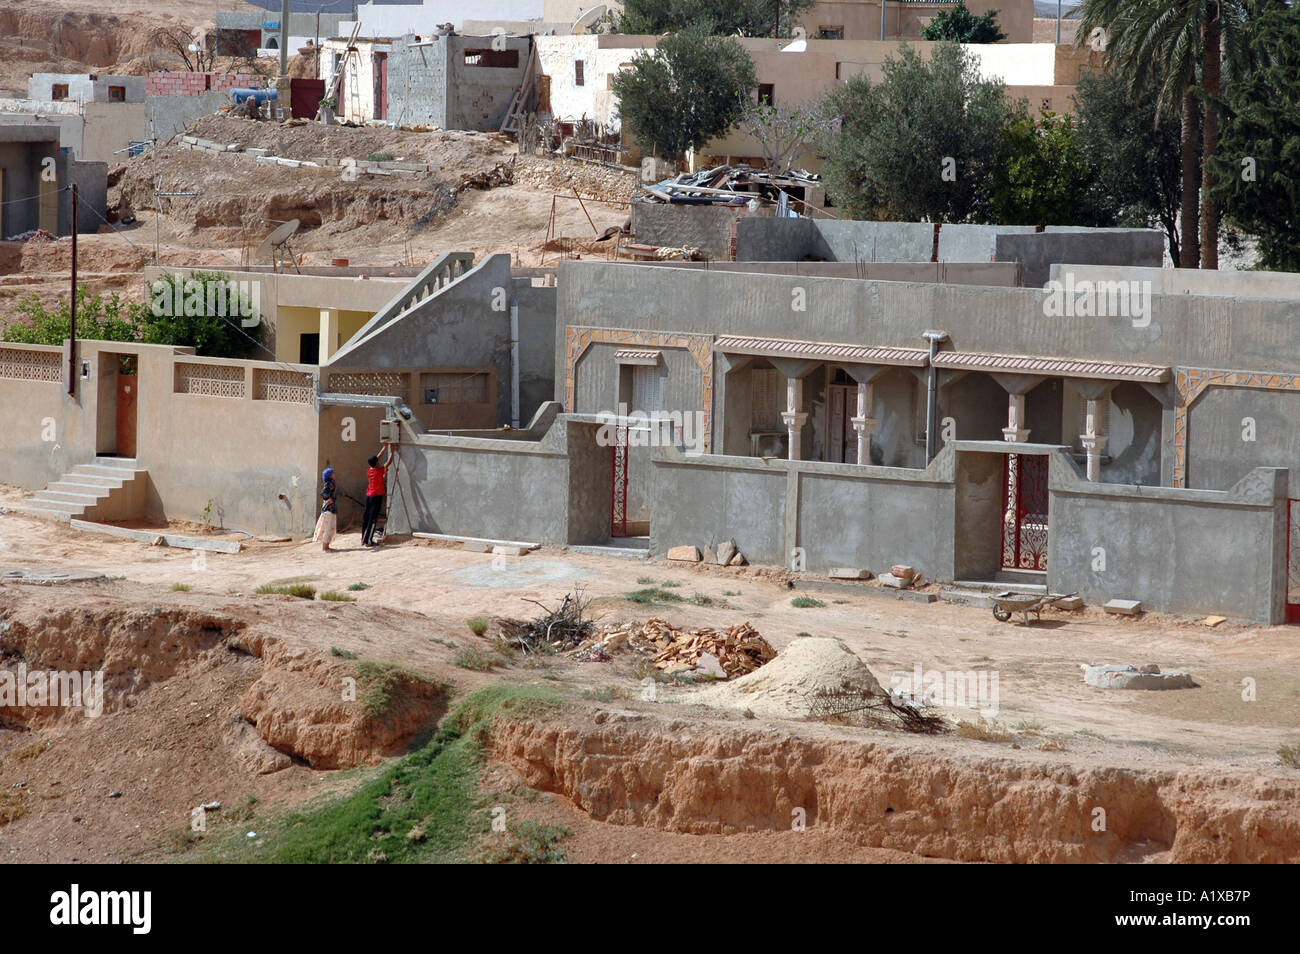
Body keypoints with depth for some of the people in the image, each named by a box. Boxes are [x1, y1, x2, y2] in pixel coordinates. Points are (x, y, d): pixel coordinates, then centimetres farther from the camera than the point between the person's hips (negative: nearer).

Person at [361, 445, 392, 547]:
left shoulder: (369, 470, 4)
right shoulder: (379, 471, -14)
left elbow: (376, 459, 18)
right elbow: (389, 461, -5)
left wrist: (385, 448, 24)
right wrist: (391, 450, 9)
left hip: (368, 496, 7)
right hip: (377, 496, -7)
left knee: (366, 518, 11)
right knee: (373, 519, -5)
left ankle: (363, 539, 16)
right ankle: (368, 541, -7)